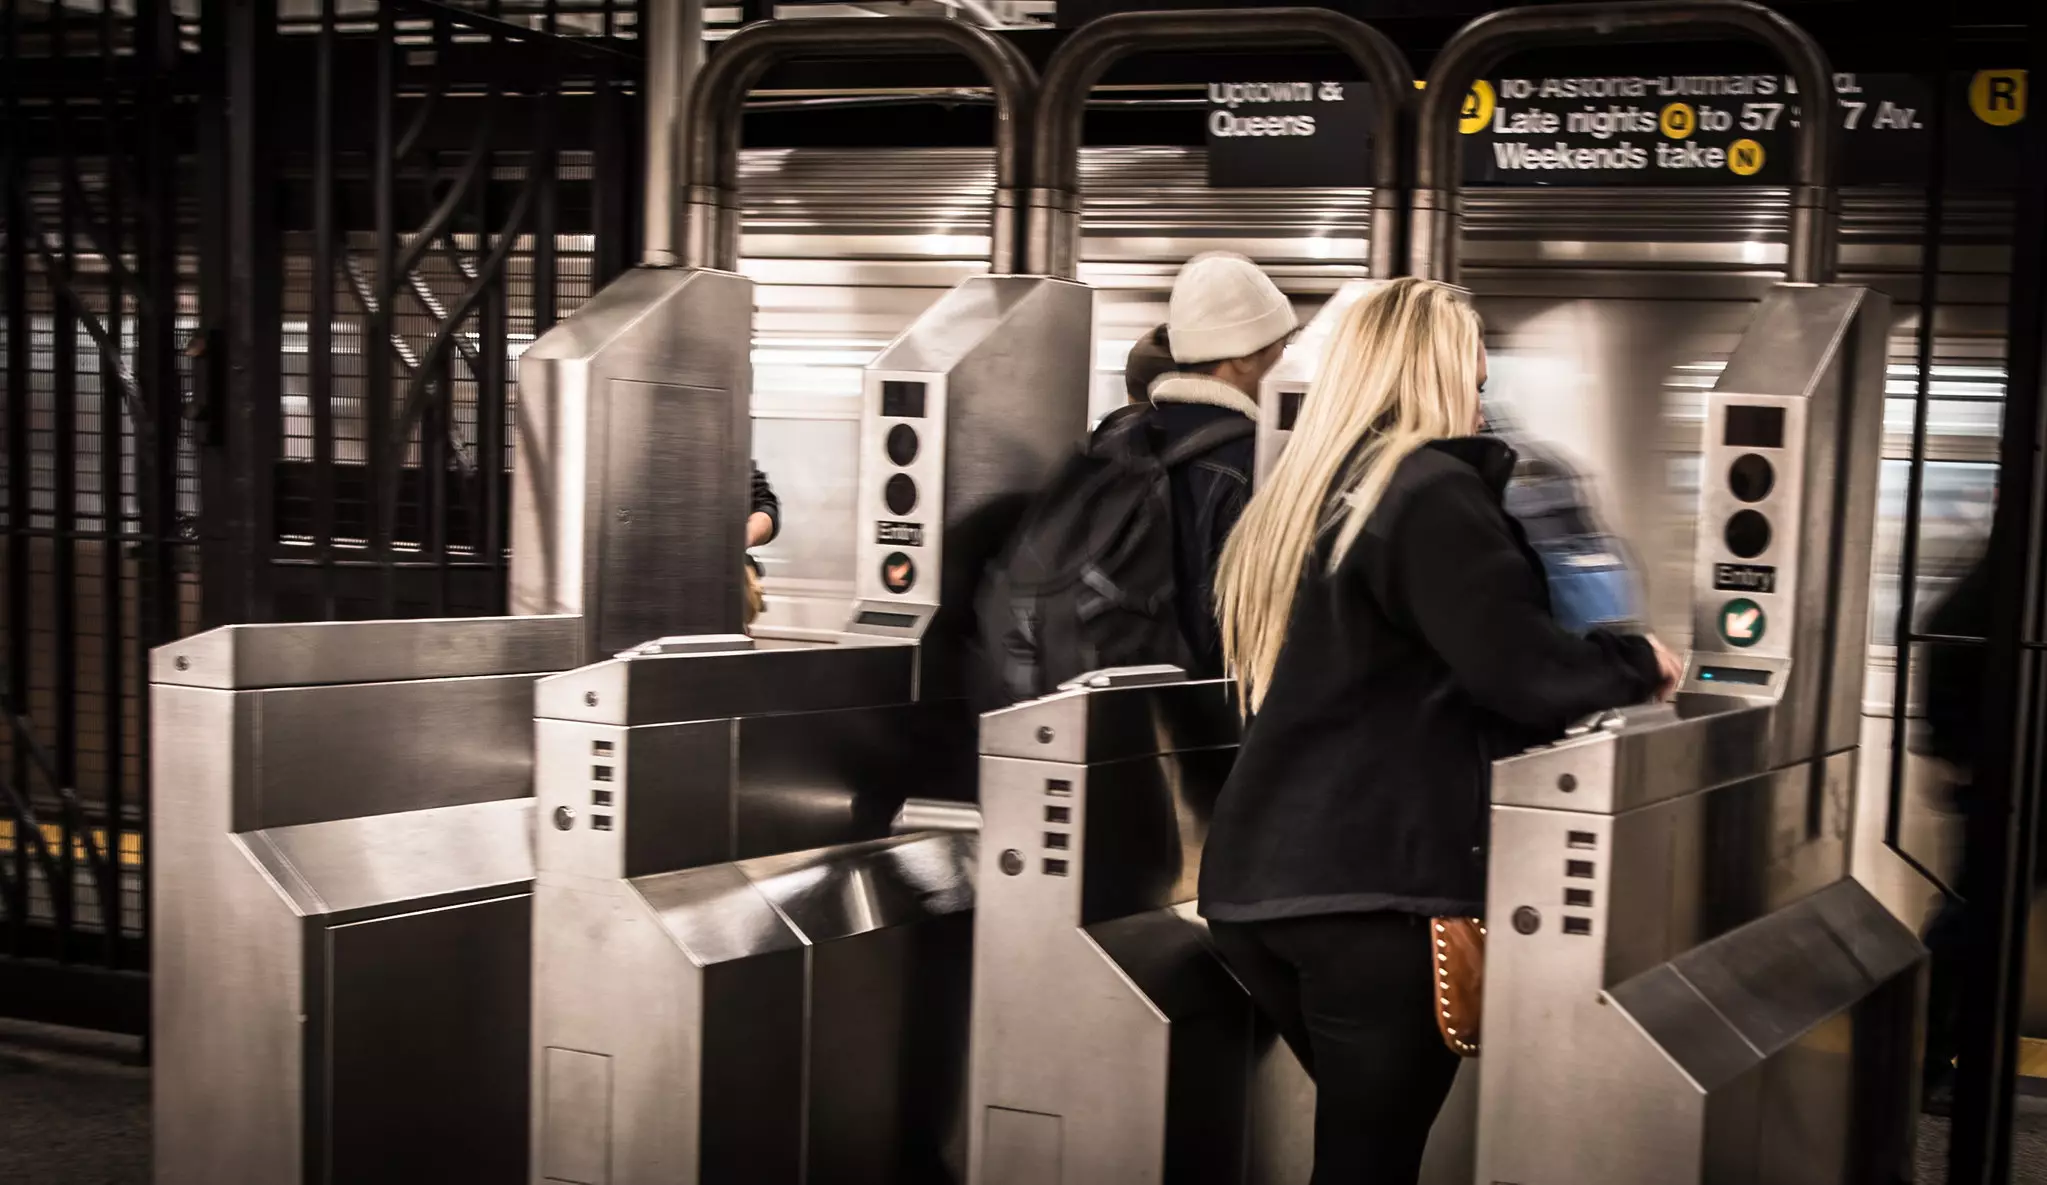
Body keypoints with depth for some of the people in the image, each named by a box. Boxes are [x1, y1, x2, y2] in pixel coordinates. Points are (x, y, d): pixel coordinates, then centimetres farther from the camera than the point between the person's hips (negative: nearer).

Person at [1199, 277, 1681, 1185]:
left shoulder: (1295, 498, 16)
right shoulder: (1434, 489, -8)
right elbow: (1520, 669, -14)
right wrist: (1638, 664, 4)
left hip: (1256, 877, 8)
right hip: (1374, 883, -8)